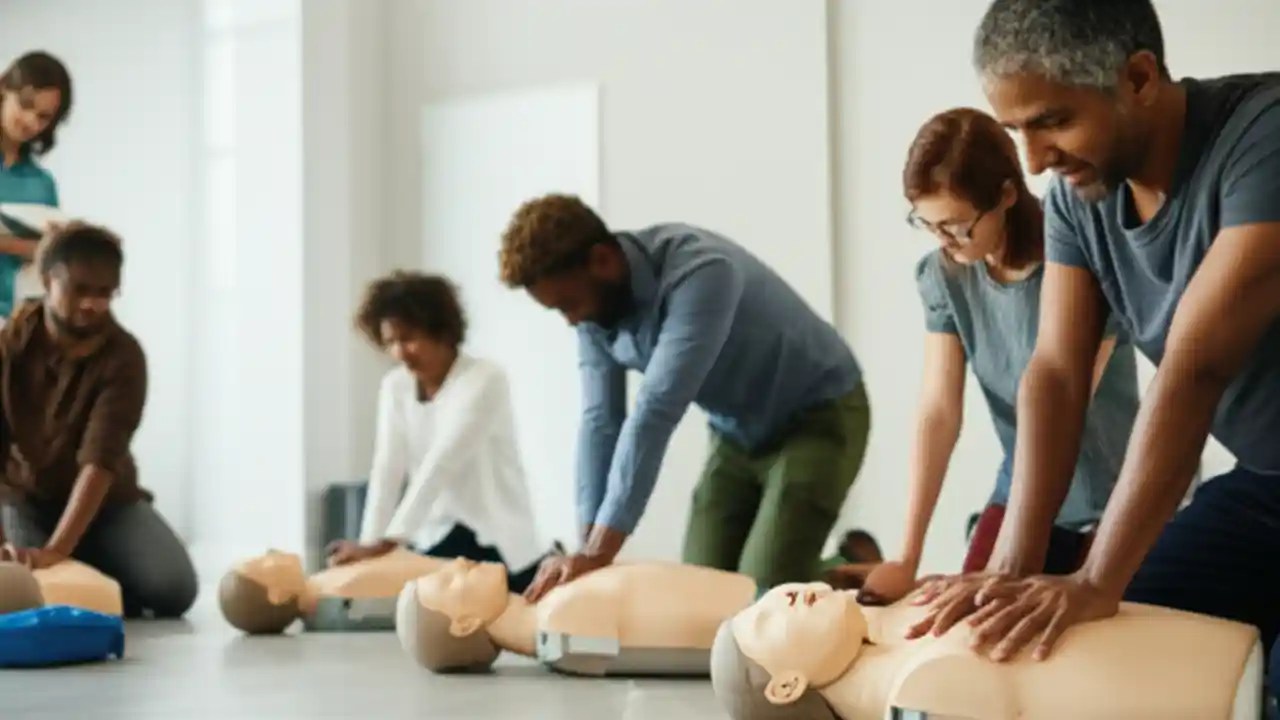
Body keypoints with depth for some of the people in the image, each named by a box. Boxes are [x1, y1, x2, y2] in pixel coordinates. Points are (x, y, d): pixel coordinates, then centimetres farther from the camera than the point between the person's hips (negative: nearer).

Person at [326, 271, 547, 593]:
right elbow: (387, 469, -7)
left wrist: (387, 543, -33)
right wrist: (368, 543, -21)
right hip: (434, 540, 4)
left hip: (496, 541, -4)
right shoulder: (394, 387, 3)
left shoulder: (485, 380, -15)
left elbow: (442, 463, -25)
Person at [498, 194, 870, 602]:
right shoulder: (594, 308, -9)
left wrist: (599, 553, -42)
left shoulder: (698, 273, -34)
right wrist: (588, 547, -17)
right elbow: (600, 422, -8)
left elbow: (657, 412, -39)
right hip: (737, 432, 7)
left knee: (763, 594, -19)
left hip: (818, 418, -7)